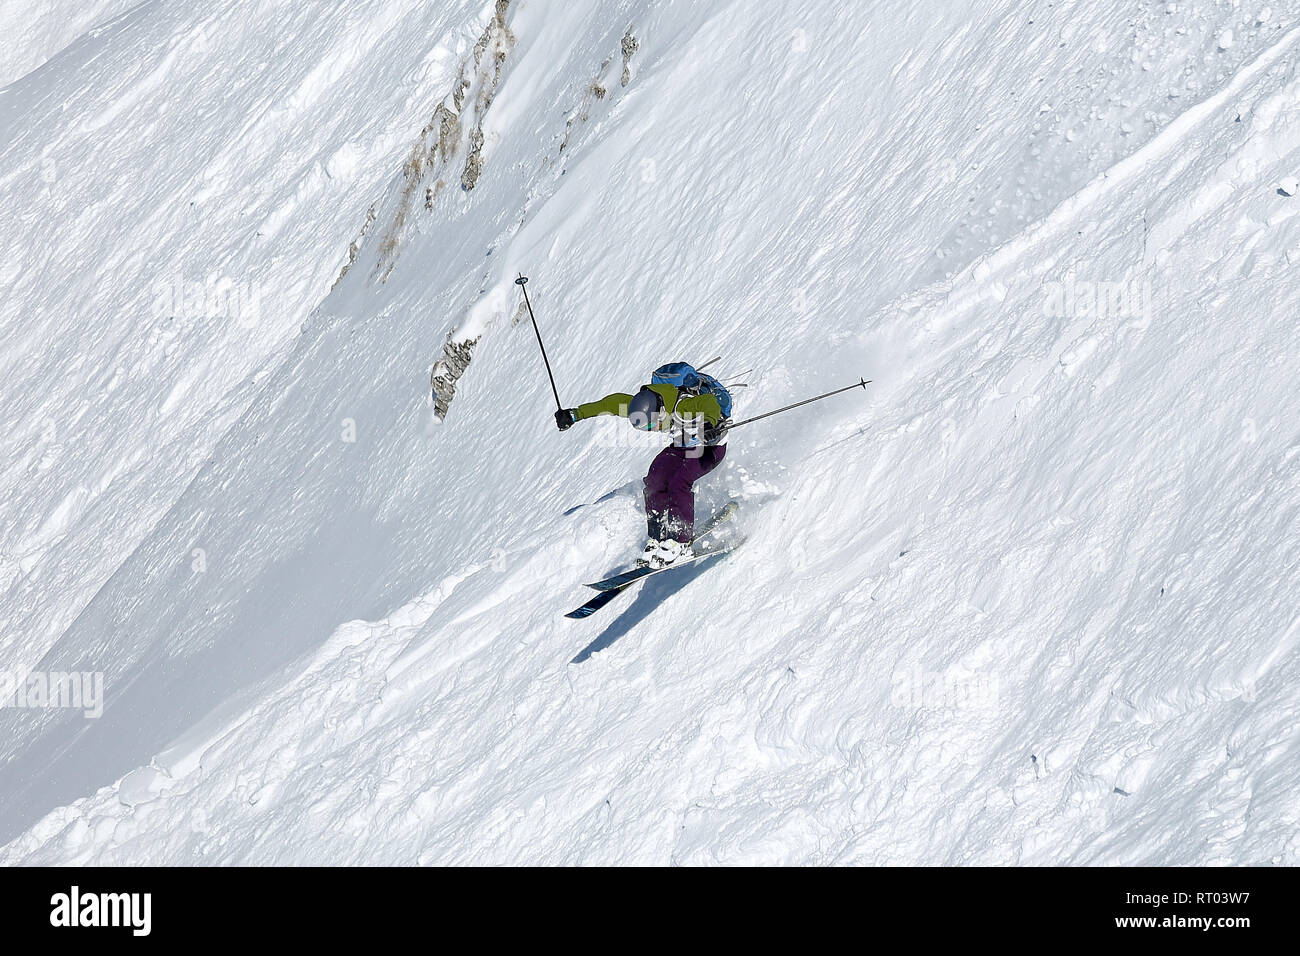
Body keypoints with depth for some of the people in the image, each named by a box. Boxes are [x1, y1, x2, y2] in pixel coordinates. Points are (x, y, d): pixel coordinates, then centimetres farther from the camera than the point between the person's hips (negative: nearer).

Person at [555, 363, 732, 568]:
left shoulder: (683, 405, -36)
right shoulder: (644, 403, -16)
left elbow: (709, 403, -50)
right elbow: (613, 403, -5)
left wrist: (710, 423, -71)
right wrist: (575, 415, -2)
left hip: (712, 446, -7)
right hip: (682, 447, 7)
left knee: (678, 481, -28)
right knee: (655, 481, -15)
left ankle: (680, 543, -26)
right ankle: (658, 539, -10)